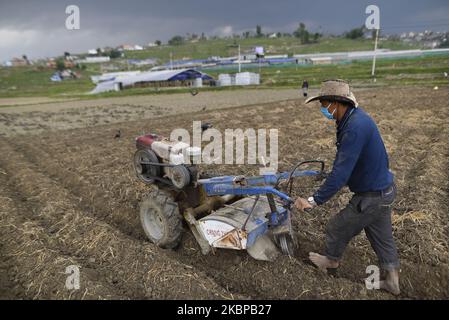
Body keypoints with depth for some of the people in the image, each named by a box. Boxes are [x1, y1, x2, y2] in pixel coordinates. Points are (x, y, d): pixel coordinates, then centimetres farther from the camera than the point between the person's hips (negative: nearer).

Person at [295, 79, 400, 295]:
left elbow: (341, 173, -34)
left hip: (371, 196, -9)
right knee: (382, 237, 22)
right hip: (384, 188, 9)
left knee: (338, 228, 12)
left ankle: (331, 260, 38)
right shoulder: (356, 116, 1)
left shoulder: (355, 127, -31)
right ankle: (392, 281, 38)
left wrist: (315, 201, -32)